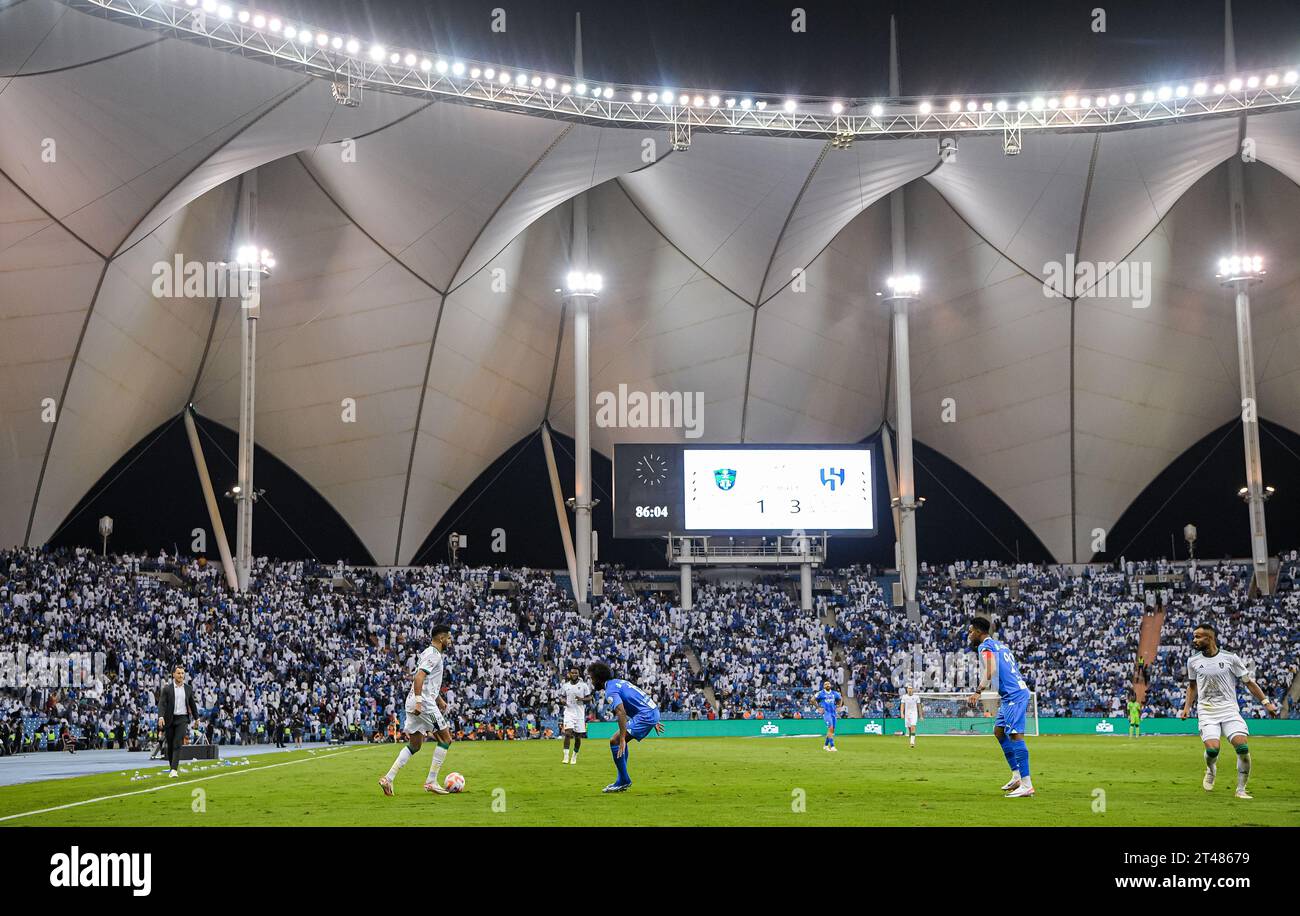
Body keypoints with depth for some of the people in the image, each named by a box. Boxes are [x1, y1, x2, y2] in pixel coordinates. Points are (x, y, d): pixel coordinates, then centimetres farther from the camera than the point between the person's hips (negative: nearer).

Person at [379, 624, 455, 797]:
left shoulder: (429, 653, 22)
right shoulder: (434, 655, -11)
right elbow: (419, 676, -23)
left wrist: (439, 700, 34)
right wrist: (418, 700, -30)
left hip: (417, 703, 10)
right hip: (424, 703, -10)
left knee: (414, 746, 13)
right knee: (446, 739, -1)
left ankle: (388, 778, 4)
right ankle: (431, 782, -2)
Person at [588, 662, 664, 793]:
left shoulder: (610, 691, -12)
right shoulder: (618, 682, 18)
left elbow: (621, 713, -27)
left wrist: (622, 740, -31)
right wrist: (654, 722, 31)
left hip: (645, 715, -10)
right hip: (653, 710, 10)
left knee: (614, 741, -9)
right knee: (620, 739, 21)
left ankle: (624, 781, -4)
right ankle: (623, 781, 21)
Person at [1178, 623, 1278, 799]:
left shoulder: (1230, 658, -3)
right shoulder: (1193, 661, 5)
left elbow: (1248, 681, 5)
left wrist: (1266, 702, 1)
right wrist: (1187, 707, 12)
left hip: (1229, 710, -1)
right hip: (1207, 713, 1)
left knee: (1243, 748, -17)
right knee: (1212, 749, -20)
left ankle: (1241, 789, 0)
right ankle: (1211, 770, 17)